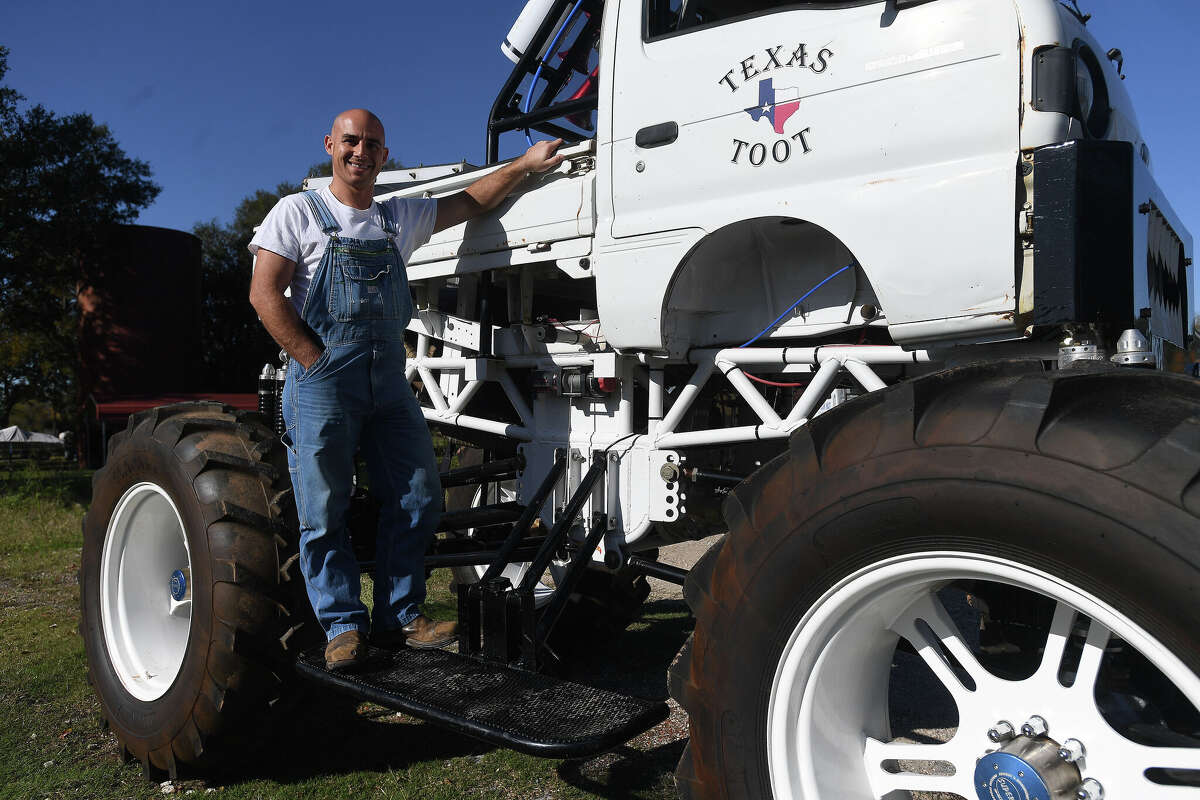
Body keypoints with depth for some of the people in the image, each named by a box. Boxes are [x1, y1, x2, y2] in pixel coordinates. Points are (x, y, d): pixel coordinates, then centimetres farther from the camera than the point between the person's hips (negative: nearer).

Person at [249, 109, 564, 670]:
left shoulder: (401, 217, 17)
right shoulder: (299, 212, 3)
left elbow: (470, 202, 20)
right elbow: (265, 295, -5)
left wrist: (524, 164, 7)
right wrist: (320, 365, -11)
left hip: (390, 382, 5)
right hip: (322, 380, -4)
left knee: (418, 500, 2)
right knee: (324, 511, -1)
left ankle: (399, 617, 14)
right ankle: (343, 625, 11)